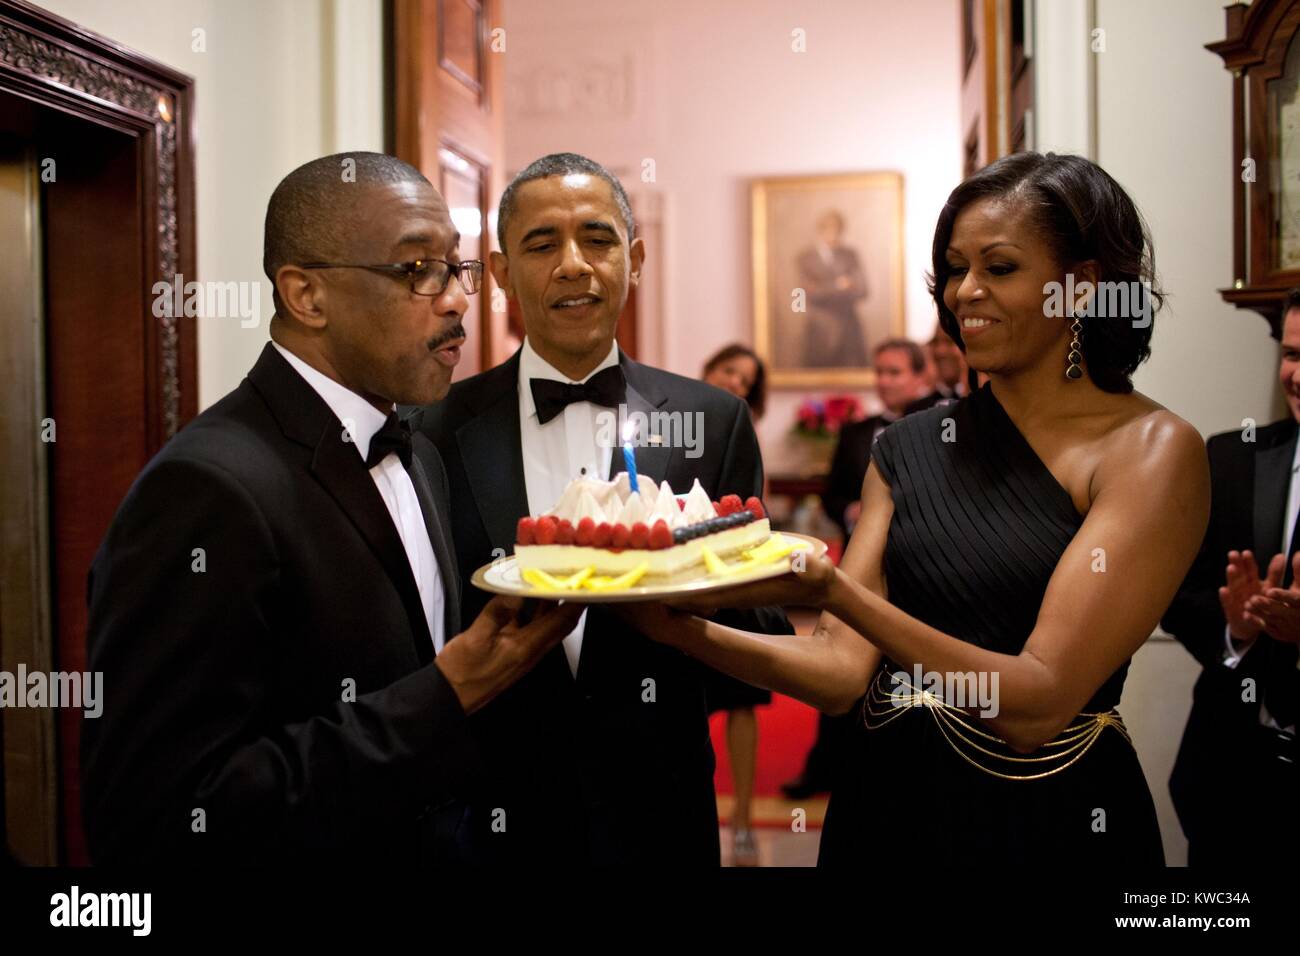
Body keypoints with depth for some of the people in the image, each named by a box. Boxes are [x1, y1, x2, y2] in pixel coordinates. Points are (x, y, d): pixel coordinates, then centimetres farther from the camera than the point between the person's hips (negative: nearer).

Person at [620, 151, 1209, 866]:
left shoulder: (1152, 450, -12)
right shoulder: (911, 447, 2)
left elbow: (1040, 702, -20)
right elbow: (844, 669, -5)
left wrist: (833, 591, -30)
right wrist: (686, 628, -22)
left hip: (1050, 824, -4)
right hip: (888, 803, 4)